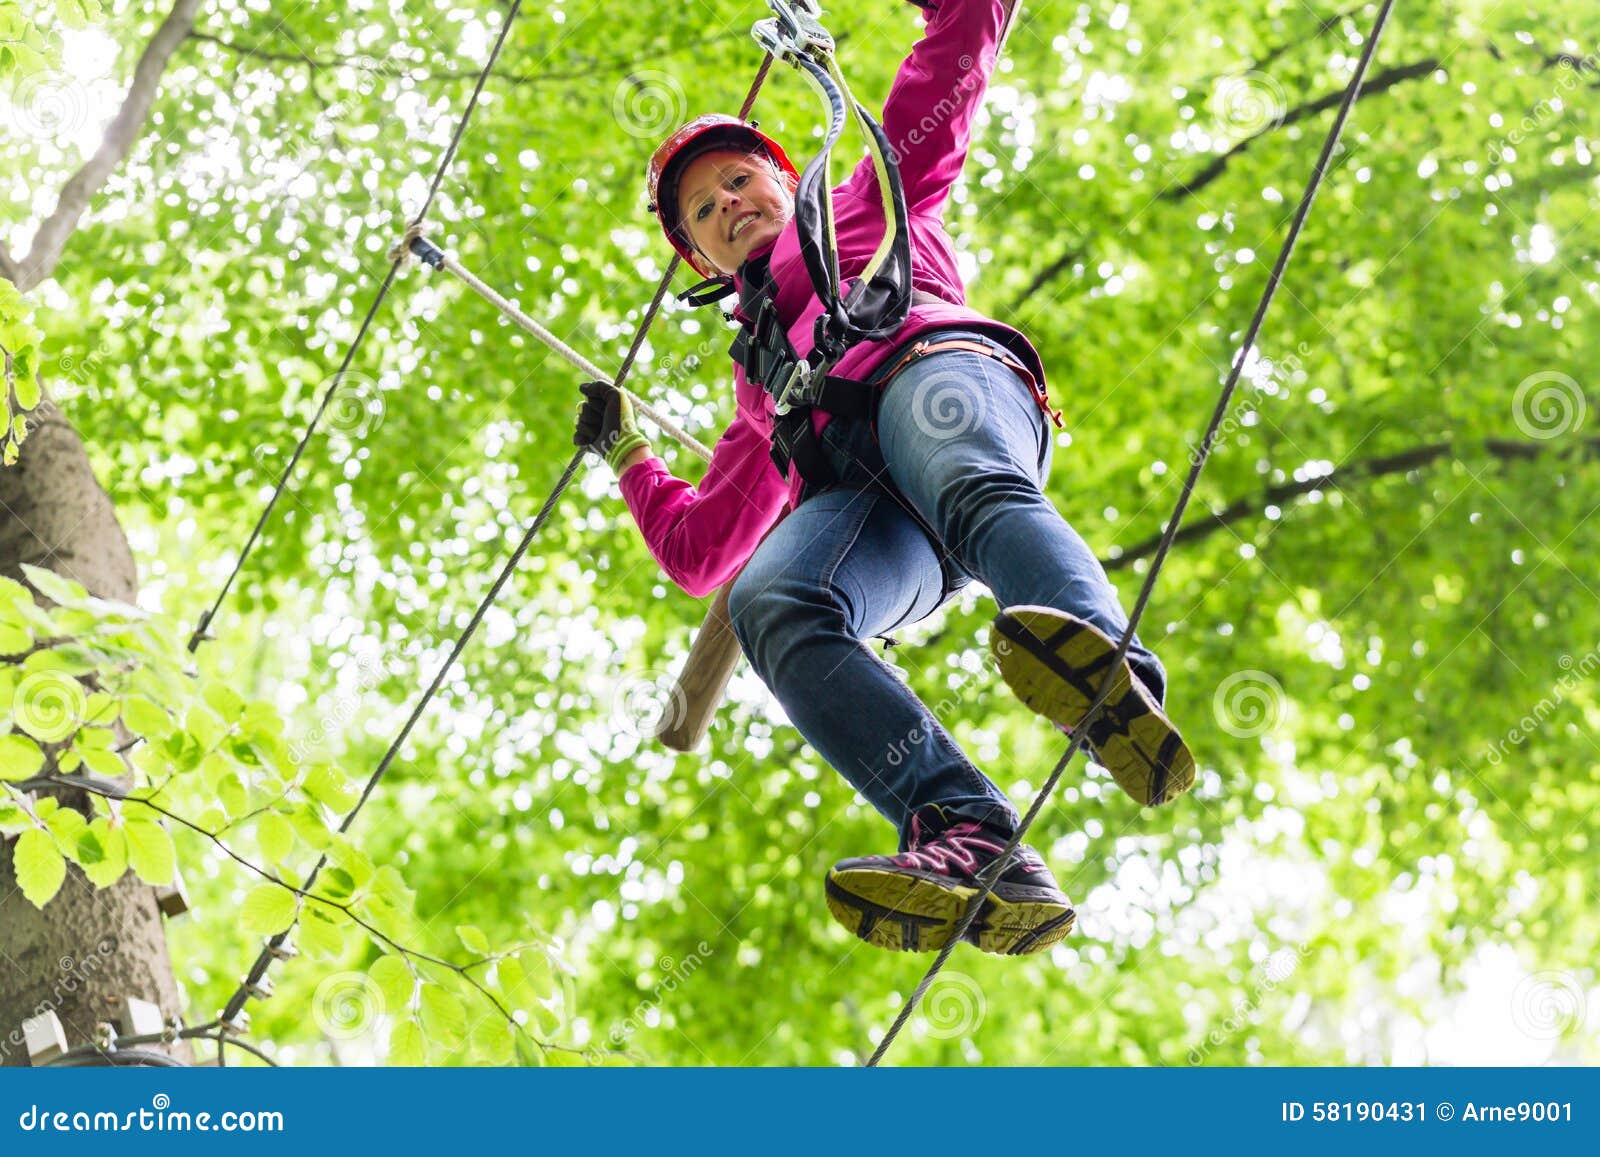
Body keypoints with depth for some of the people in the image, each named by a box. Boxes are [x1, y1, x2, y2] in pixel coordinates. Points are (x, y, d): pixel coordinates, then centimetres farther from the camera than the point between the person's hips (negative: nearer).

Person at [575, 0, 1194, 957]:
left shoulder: (871, 208, 37)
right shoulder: (761, 387, 43)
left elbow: (947, 83, 29)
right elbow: (696, 553, 42)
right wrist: (629, 457, 43)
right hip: (855, 498, 2)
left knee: (970, 484, -40)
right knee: (767, 599, -33)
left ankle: (1120, 685, -70)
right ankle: (975, 846, -55)